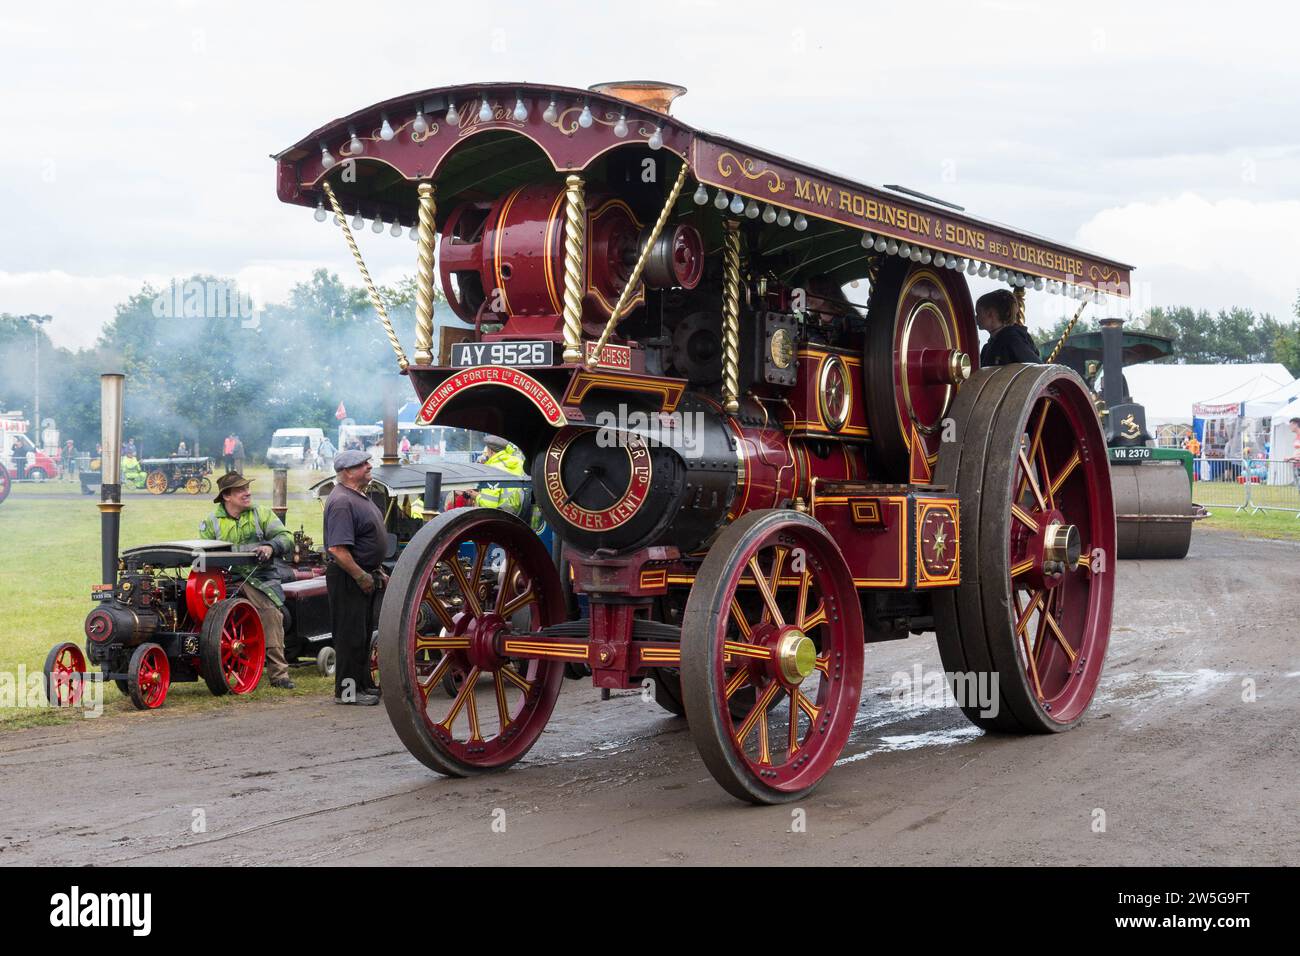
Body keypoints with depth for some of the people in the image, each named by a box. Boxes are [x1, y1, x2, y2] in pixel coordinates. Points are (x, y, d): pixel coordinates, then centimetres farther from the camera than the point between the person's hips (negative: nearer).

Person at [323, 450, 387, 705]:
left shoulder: (359, 497, 13)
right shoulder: (341, 501, -20)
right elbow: (338, 550, -27)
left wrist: (377, 572, 19)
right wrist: (362, 577, -22)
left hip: (364, 575, 10)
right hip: (347, 578, -10)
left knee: (364, 633, 16)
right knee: (351, 634, -4)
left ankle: (363, 684, 26)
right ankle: (347, 691, 3)